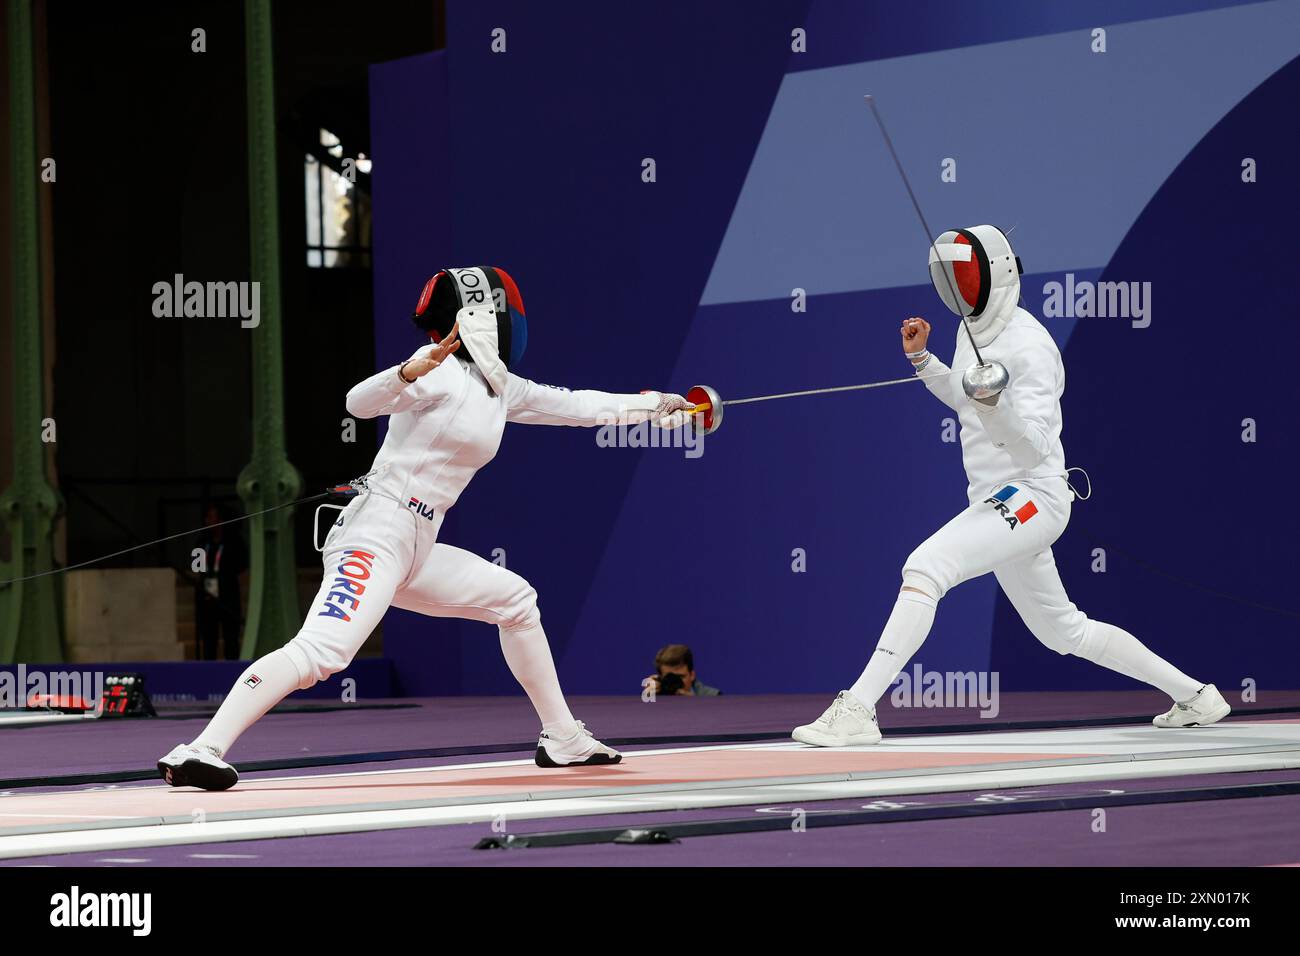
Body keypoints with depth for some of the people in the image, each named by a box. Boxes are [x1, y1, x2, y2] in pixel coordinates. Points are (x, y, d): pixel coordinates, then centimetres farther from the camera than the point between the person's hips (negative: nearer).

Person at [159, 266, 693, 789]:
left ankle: (562, 739, 30)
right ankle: (198, 753, -37)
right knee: (320, 655, -29)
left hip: (415, 549, 10)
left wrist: (652, 407, 37)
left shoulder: (499, 387, 16)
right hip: (375, 536, -10)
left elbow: (571, 406, 30)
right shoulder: (442, 373, -10)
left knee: (515, 601, 22)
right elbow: (361, 403, -24)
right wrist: (410, 372, -42)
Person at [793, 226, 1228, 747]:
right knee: (1064, 632, 19)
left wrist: (993, 403, -39)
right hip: (1001, 503, 10)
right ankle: (1194, 694, 32)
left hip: (1031, 497, -10)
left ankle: (856, 711, -32)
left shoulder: (1029, 346, -17)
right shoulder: (974, 329, 8)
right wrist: (921, 358, 14)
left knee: (925, 568, -27)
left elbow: (1033, 447, -23)